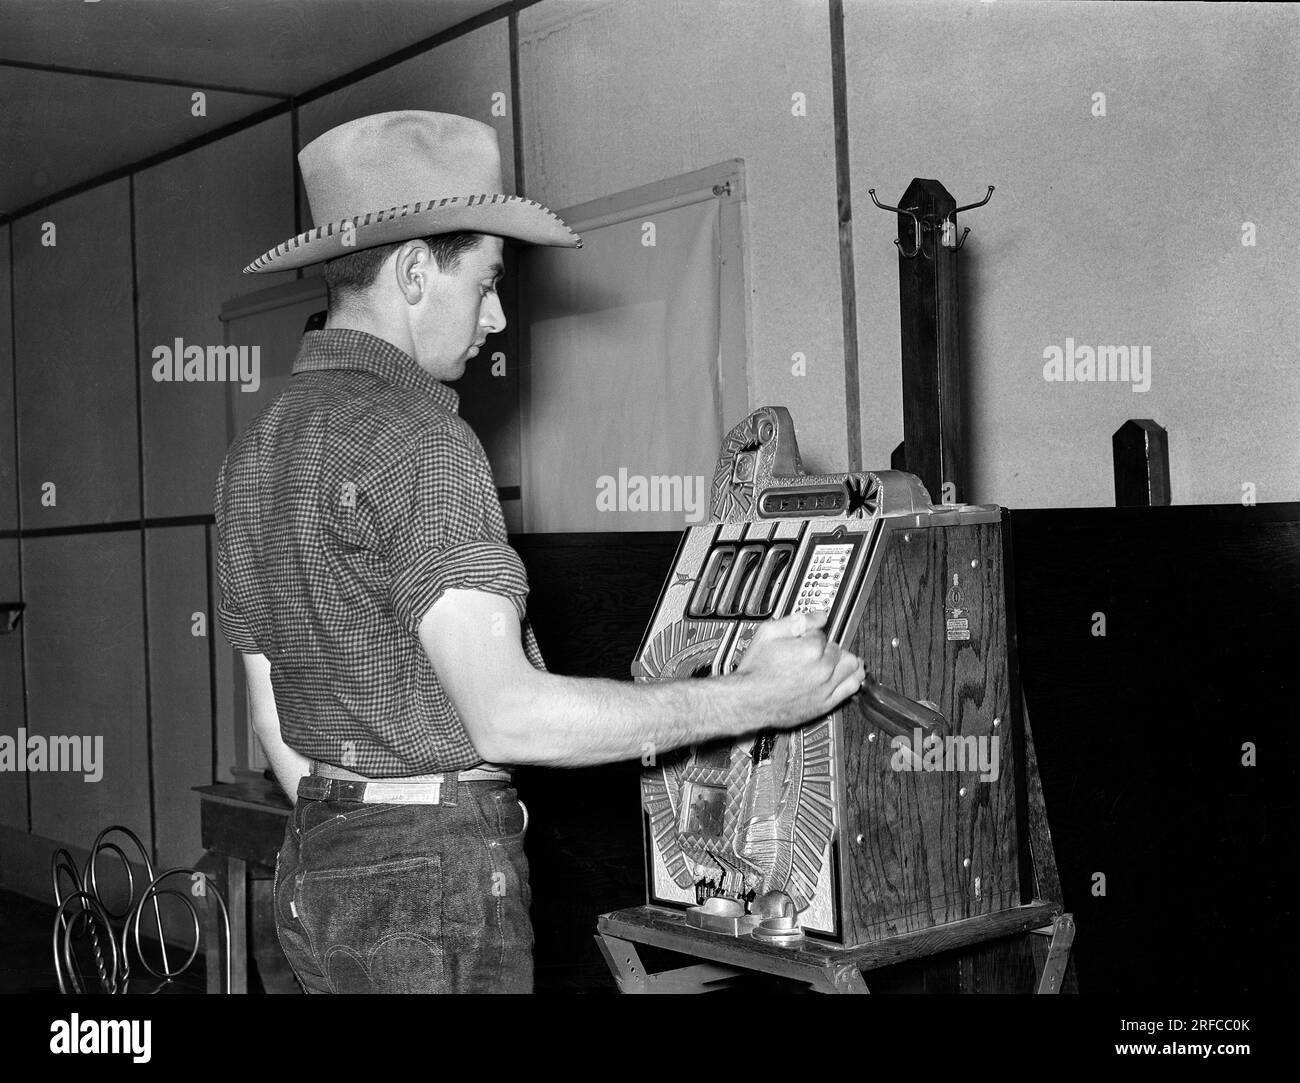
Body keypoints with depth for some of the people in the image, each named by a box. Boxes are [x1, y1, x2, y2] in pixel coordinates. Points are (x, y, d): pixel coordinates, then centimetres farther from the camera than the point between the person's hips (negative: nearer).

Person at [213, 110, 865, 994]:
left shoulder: (260, 447, 10)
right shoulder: (416, 438, -18)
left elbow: (274, 717, 14)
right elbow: (506, 716, -23)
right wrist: (751, 699, -18)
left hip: (317, 871, 9)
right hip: (434, 880, -9)